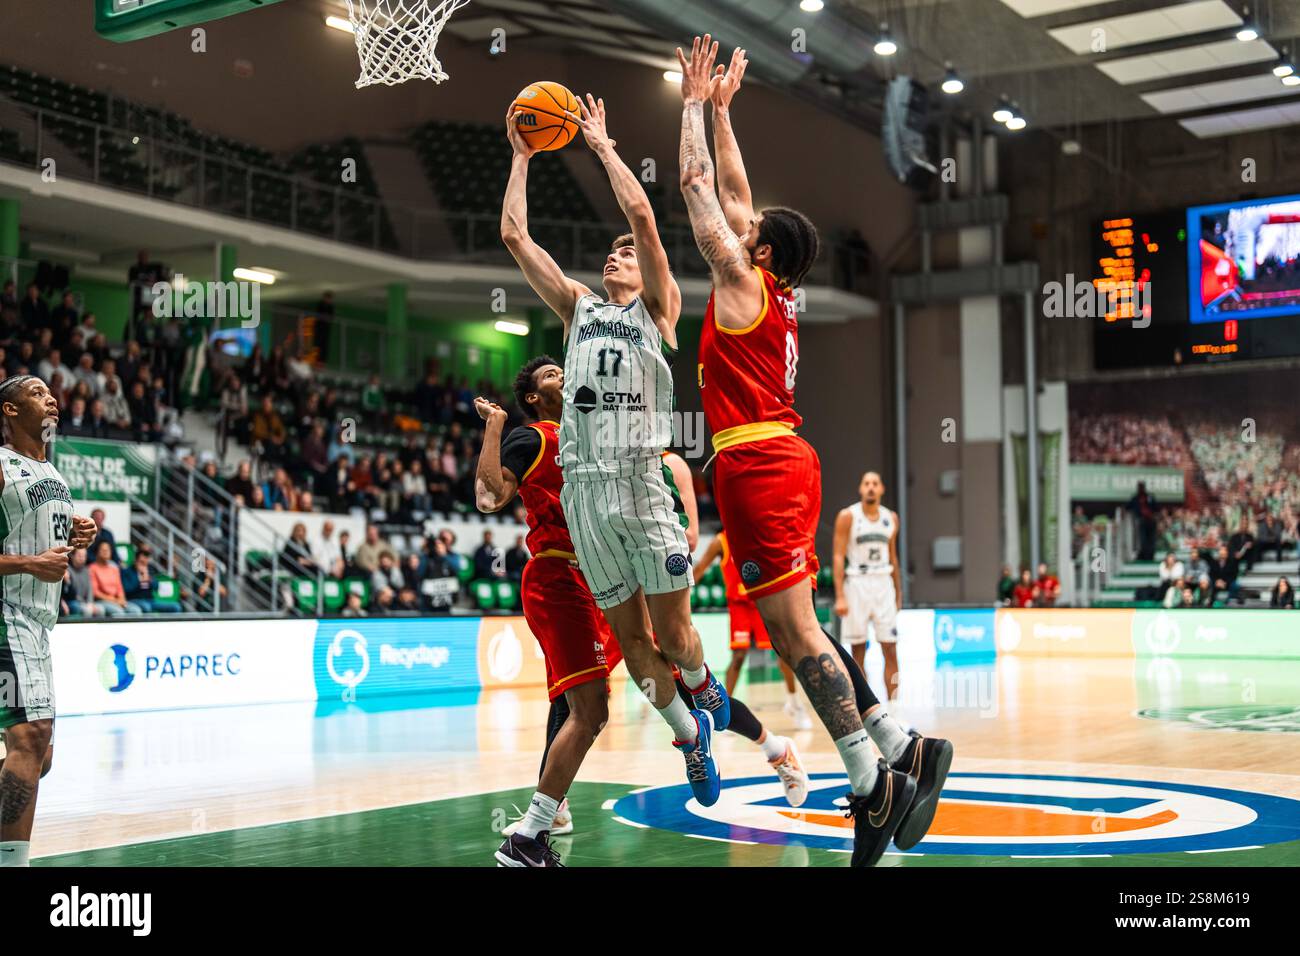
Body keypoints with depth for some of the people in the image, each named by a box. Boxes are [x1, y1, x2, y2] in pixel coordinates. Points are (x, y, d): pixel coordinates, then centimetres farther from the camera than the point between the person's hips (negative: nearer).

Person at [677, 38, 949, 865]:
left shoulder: (742, 282, -5)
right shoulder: (777, 292, 15)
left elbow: (698, 187, 0)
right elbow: (731, 192, 26)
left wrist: (695, 101, 10)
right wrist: (719, 109, 31)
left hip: (760, 465, -9)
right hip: (782, 459, 9)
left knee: (795, 627, -9)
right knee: (794, 627, 12)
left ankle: (872, 782, -8)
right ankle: (902, 749, 11)